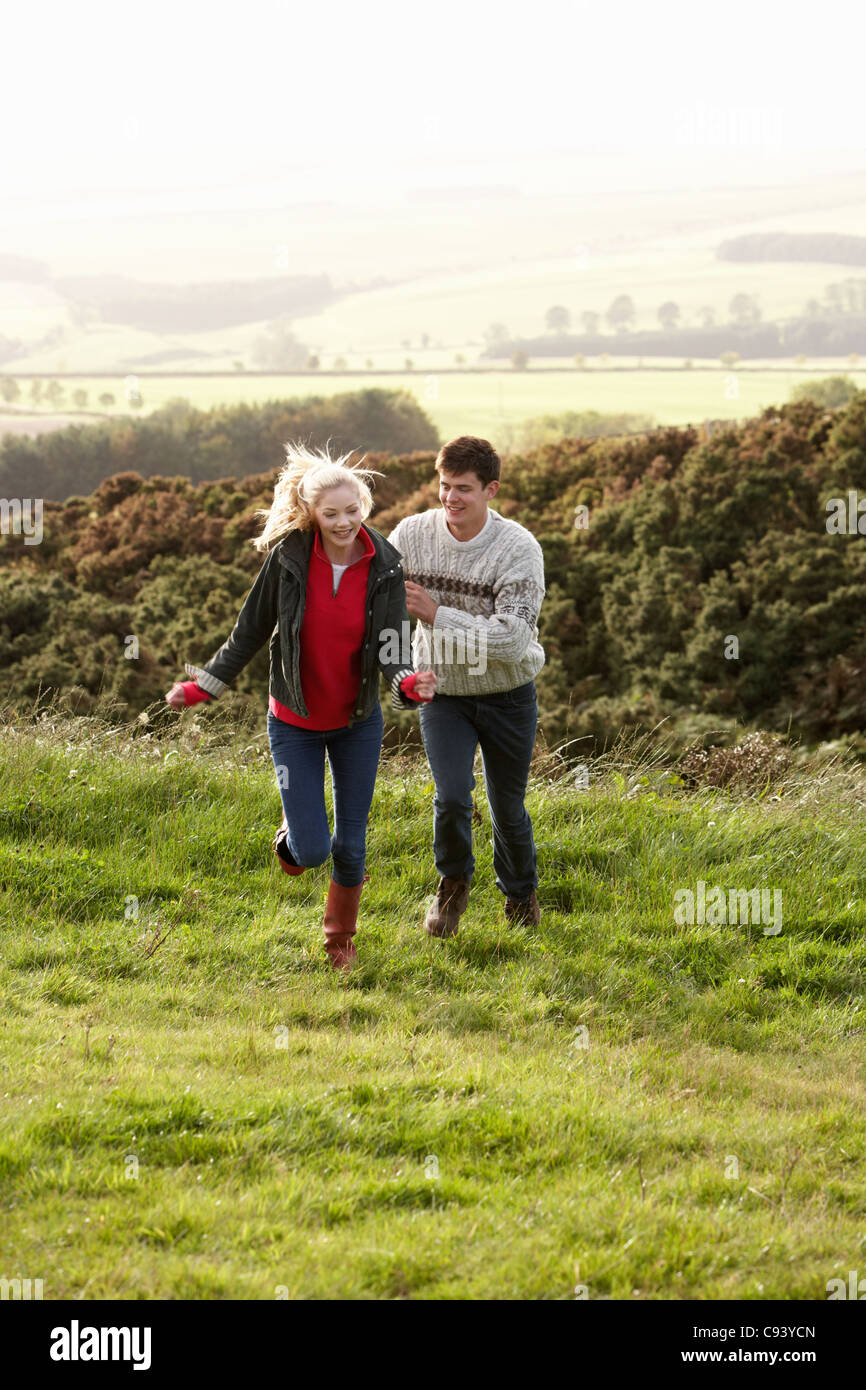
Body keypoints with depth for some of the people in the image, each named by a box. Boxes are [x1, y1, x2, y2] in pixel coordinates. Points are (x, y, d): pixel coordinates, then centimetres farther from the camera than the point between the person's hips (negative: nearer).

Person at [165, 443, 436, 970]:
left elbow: (390, 647, -16)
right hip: (295, 723, -1)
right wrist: (203, 686, -4)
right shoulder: (288, 557, -17)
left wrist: (410, 684, -38)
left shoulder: (384, 566, -14)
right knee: (312, 849, -6)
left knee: (351, 844, 9)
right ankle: (293, 836, 33)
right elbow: (251, 630, -4)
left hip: (358, 723, 1)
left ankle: (341, 939, 35)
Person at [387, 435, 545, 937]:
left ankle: (521, 891, 40)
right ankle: (454, 884, 17)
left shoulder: (519, 548, -21)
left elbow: (512, 639, -29)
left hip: (507, 695, -1)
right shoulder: (413, 534, -12)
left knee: (507, 808, 9)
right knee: (452, 799, -14)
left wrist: (436, 614, -33)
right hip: (442, 692, 1)